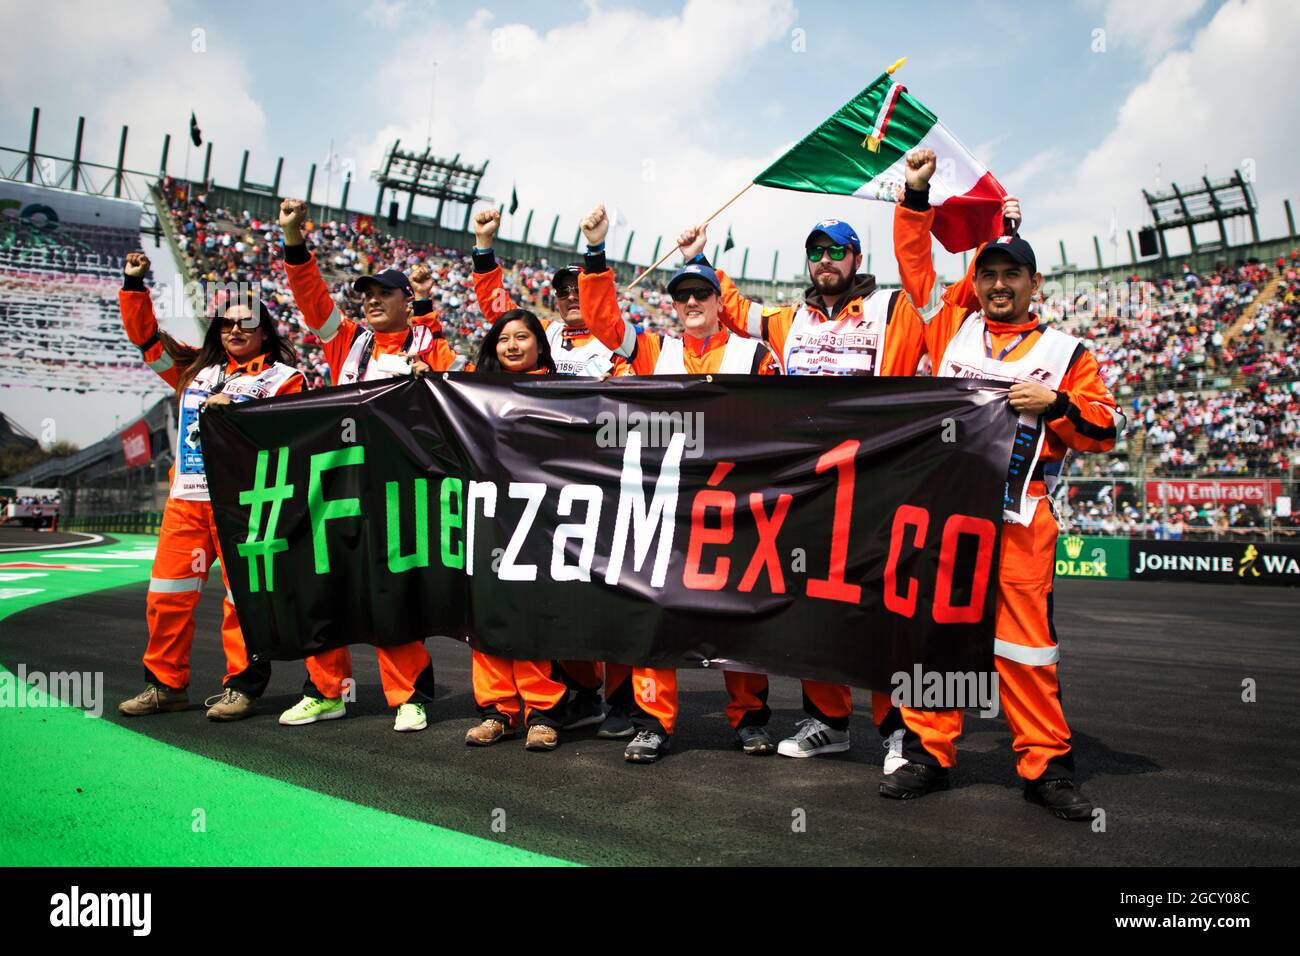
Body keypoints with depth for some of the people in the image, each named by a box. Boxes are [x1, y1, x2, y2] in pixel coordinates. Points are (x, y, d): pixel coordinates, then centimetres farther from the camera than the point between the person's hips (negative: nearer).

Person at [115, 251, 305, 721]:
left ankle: (242, 686, 7)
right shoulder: (196, 369, 19)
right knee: (167, 593, 6)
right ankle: (165, 683, 19)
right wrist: (134, 286, 16)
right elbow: (146, 335, 24)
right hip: (187, 497, 5)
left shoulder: (283, 376, 5)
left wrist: (236, 409, -16)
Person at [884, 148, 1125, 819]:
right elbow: (915, 264, 22)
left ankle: (1046, 765, 12)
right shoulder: (952, 328, 15)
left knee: (1025, 639, -1)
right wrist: (916, 195, 15)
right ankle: (929, 752, 13)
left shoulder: (1065, 351, 12)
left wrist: (1058, 403, -6)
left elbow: (1104, 431, 11)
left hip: (1018, 513, -1)